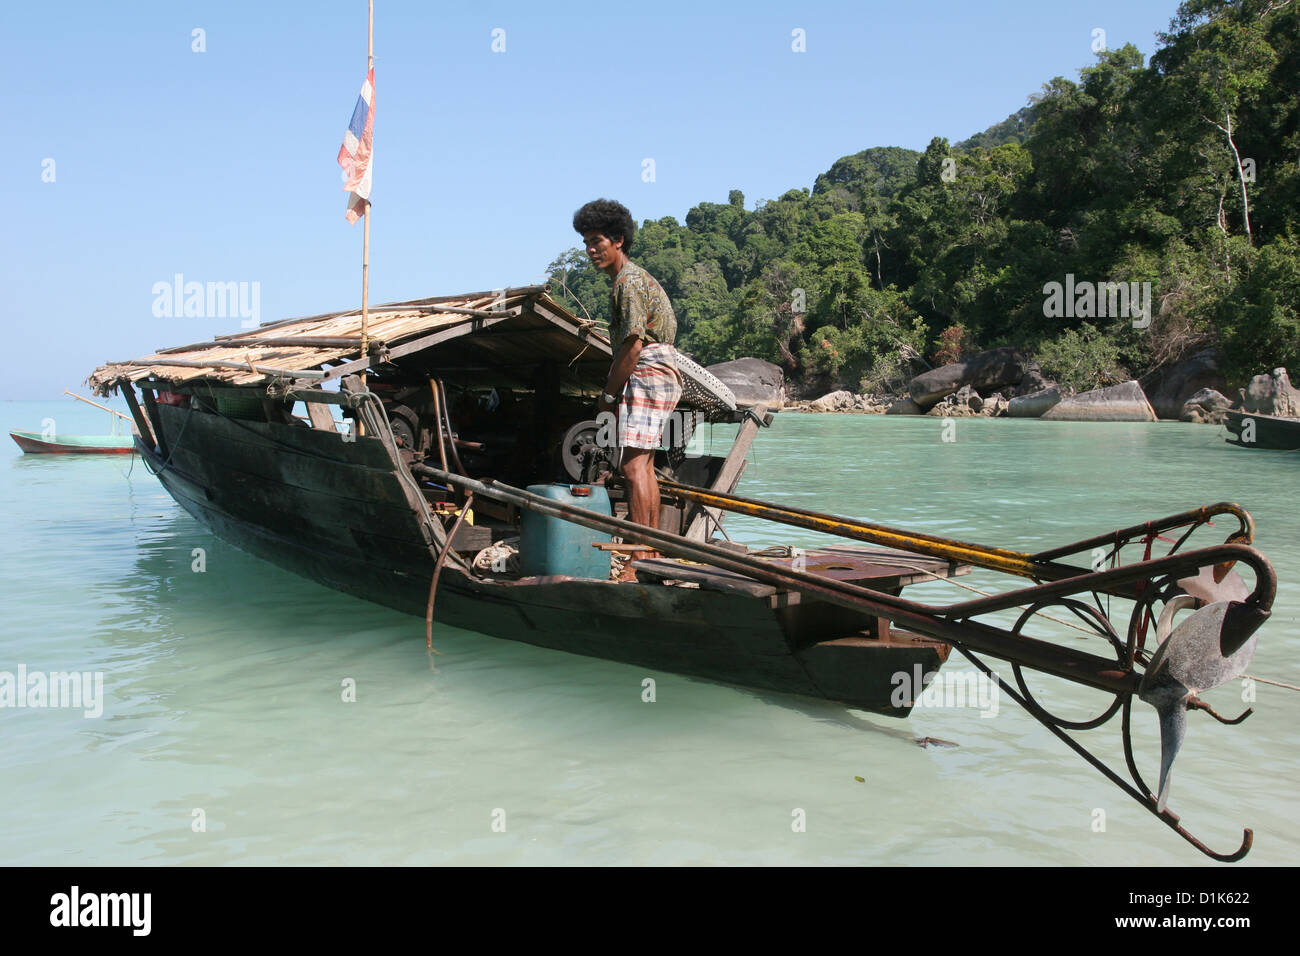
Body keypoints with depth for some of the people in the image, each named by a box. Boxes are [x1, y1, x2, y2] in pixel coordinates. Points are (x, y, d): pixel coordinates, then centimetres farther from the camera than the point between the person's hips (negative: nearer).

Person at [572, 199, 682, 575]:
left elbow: (633, 346, -19)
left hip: (648, 374, -11)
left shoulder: (628, 282, -13)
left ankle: (639, 555, -16)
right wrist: (612, 388, 16)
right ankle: (651, 550, 18)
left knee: (633, 464, -14)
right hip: (662, 374, 11)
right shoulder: (632, 277, 19)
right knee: (644, 463, 13)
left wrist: (609, 395, -12)